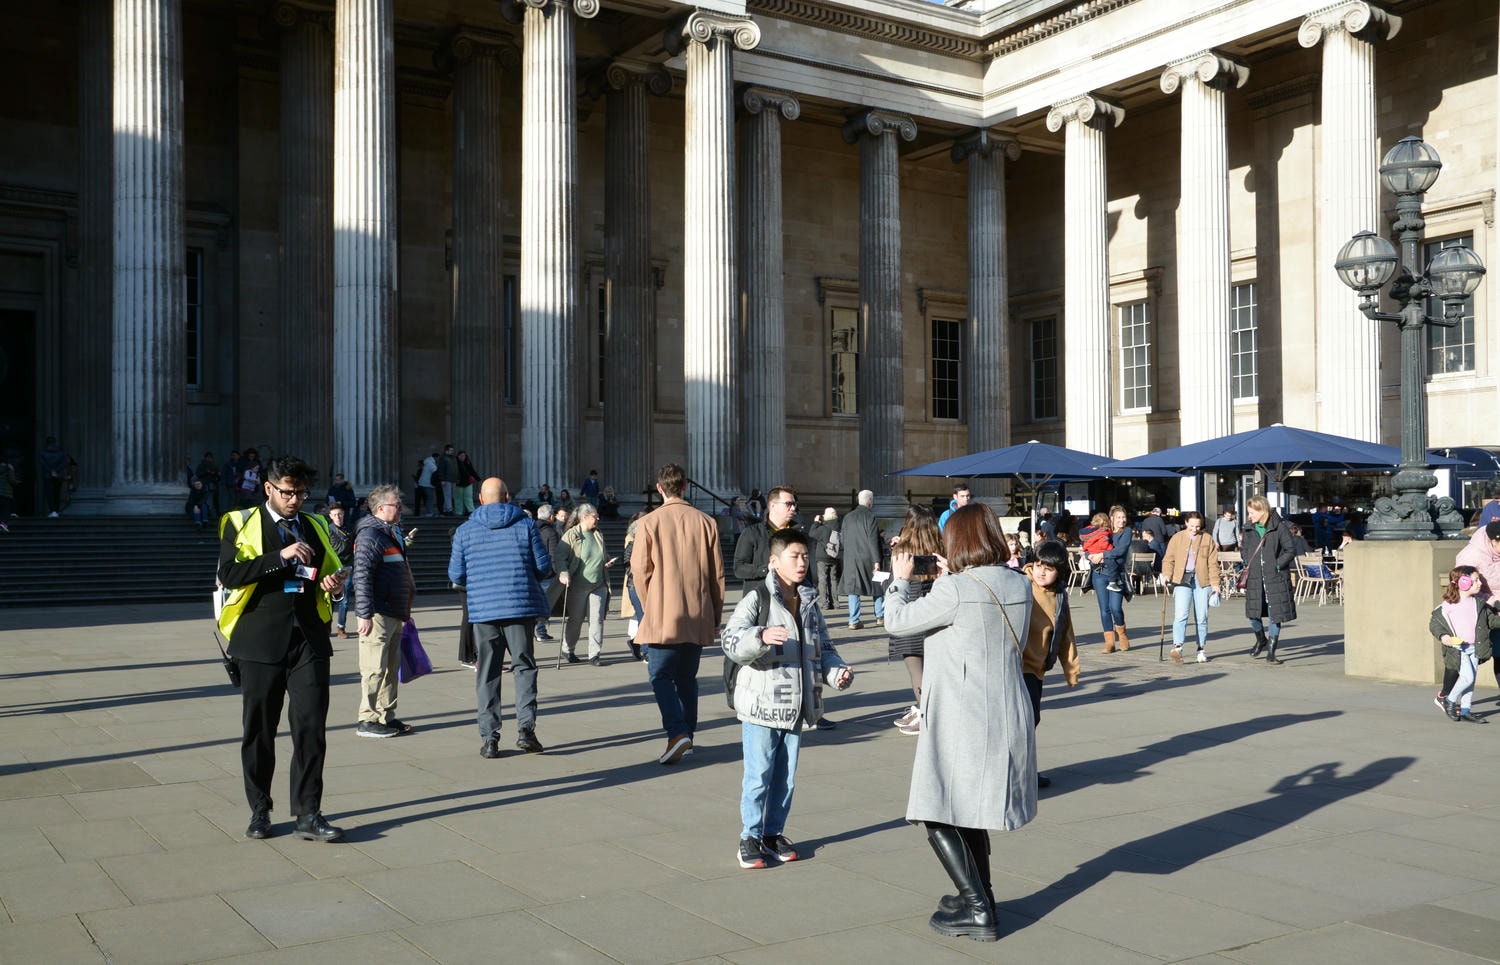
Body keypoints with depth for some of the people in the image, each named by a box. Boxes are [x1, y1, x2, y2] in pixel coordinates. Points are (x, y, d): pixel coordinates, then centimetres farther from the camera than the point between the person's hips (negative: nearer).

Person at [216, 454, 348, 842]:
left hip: (309, 639, 3)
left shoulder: (314, 526, 16)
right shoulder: (241, 524, 3)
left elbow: (330, 571, 26)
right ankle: (259, 811, 21)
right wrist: (281, 556, -18)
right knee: (258, 729, 6)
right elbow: (229, 574, -11)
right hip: (261, 640, -2)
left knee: (311, 727, -4)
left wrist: (334, 583, 3)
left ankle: (308, 816, 0)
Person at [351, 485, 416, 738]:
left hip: (395, 614, 10)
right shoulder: (370, 535, -12)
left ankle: (387, 716, 21)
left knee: (392, 668, 13)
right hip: (378, 615, -10)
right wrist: (365, 614, -24)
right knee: (374, 669, -6)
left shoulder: (393, 534, 19)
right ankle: (368, 721, -1)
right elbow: (362, 576, -20)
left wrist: (406, 609, 26)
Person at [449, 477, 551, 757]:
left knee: (487, 673, 7)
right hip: (520, 607, -1)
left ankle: (489, 738, 6)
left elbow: (456, 575, 4)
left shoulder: (465, 530, 3)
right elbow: (544, 566, 0)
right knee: (524, 666, 9)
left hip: (483, 610, 1)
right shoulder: (525, 524, 0)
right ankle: (525, 728, -2)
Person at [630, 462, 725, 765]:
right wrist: (715, 615, 14)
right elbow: (717, 574, 5)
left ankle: (677, 732, -16)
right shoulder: (706, 522, 3)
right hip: (698, 617, 4)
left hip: (663, 616, -4)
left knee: (661, 675, 1)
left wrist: (649, 609, 9)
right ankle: (687, 735, 18)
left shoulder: (648, 523, -6)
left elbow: (640, 571, -5)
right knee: (687, 677, 15)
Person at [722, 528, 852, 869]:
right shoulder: (757, 599, -9)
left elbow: (823, 648, 19)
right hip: (761, 705, -6)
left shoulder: (809, 603, 12)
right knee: (758, 777, 0)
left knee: (786, 777, 13)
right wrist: (762, 636, -38)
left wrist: (837, 671, 1)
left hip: (796, 706, 6)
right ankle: (750, 837, 13)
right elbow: (731, 641, -20)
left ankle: (774, 833, 26)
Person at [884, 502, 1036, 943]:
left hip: (961, 721, -8)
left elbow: (897, 620, -8)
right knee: (968, 809, 23)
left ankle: (977, 912, 2)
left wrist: (900, 578, 10)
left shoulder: (955, 589, -19)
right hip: (1008, 716, 8)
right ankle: (979, 896, 34)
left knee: (938, 814, 2)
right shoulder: (1020, 585, 2)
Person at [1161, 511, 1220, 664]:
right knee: (1180, 615, -15)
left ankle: (1202, 649, 14)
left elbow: (1213, 563, 7)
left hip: (1202, 581, 1)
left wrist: (1214, 583, 0)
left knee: (1202, 617, 4)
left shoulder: (1208, 539, 10)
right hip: (1182, 580, -1)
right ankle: (1177, 647, -24)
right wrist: (1167, 574, -8)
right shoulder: (1177, 539, 10)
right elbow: (1168, 559, 9)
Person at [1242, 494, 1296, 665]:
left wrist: (1277, 566, -13)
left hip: (1276, 579, -4)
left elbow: (1290, 551, -5)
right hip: (1255, 579, 4)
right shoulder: (1249, 530, 6)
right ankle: (1261, 640, 34)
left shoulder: (1279, 527, -8)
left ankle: (1271, 653, 10)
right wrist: (1247, 566, 7)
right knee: (1253, 612, 4)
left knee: (1275, 615, 1)